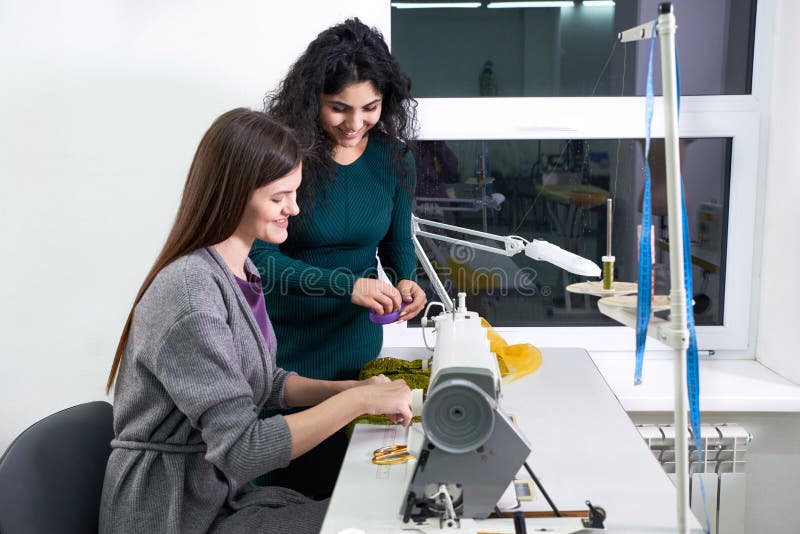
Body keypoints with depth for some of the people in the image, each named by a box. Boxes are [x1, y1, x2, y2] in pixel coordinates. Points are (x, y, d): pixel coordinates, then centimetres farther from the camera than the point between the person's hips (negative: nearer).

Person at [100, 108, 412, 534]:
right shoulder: (190, 290, -25)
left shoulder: (240, 269, 3)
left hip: (221, 490, 8)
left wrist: (349, 388, -1)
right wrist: (358, 401, -25)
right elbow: (240, 449, -27)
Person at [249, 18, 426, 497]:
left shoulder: (393, 156, -4)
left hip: (357, 340, 4)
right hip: (285, 346, -3)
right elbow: (262, 256, -18)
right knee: (286, 478, 12)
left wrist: (406, 280, -15)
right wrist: (346, 284, -30)